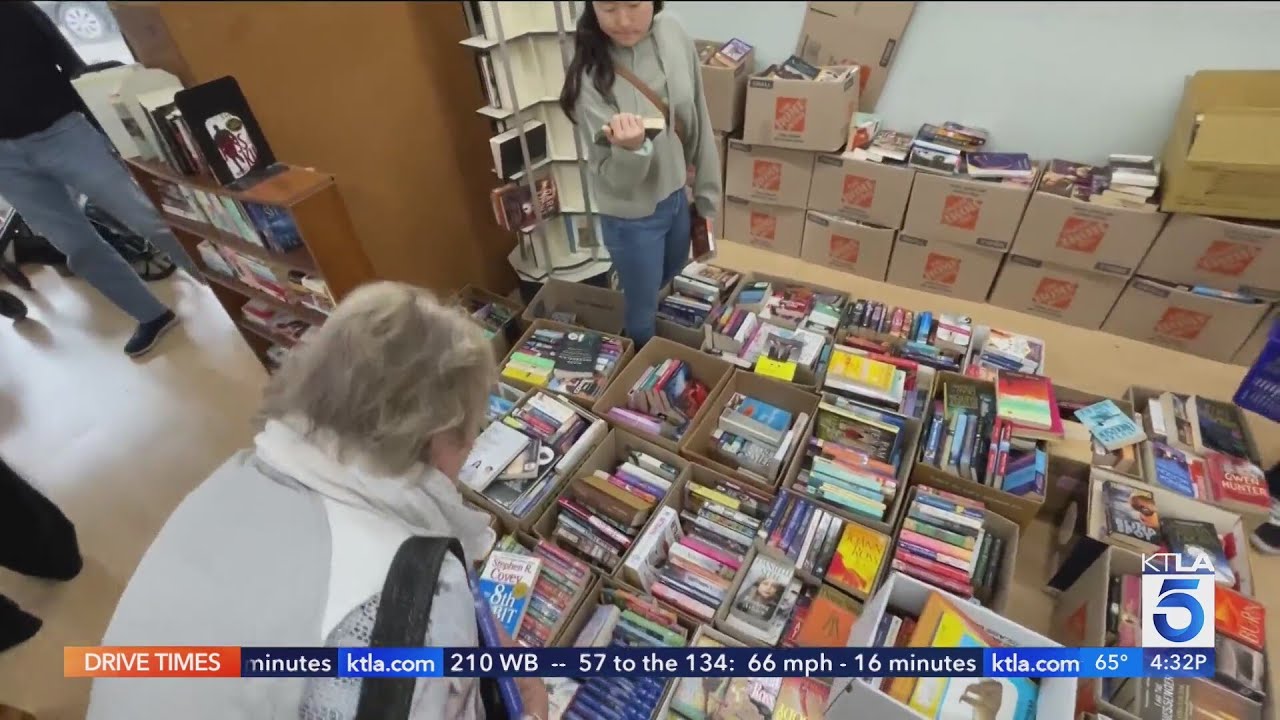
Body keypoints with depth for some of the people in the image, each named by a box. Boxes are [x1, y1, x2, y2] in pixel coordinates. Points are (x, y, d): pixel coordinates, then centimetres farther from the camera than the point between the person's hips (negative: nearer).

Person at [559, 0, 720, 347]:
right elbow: (616, 179, -24)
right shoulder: (589, 75, -24)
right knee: (643, 309, 12)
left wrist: (705, 193, 7)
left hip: (676, 194, 6)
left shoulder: (673, 33, -10)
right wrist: (630, 149, -47)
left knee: (672, 277, 30)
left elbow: (699, 122, 2)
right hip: (632, 215, -5)